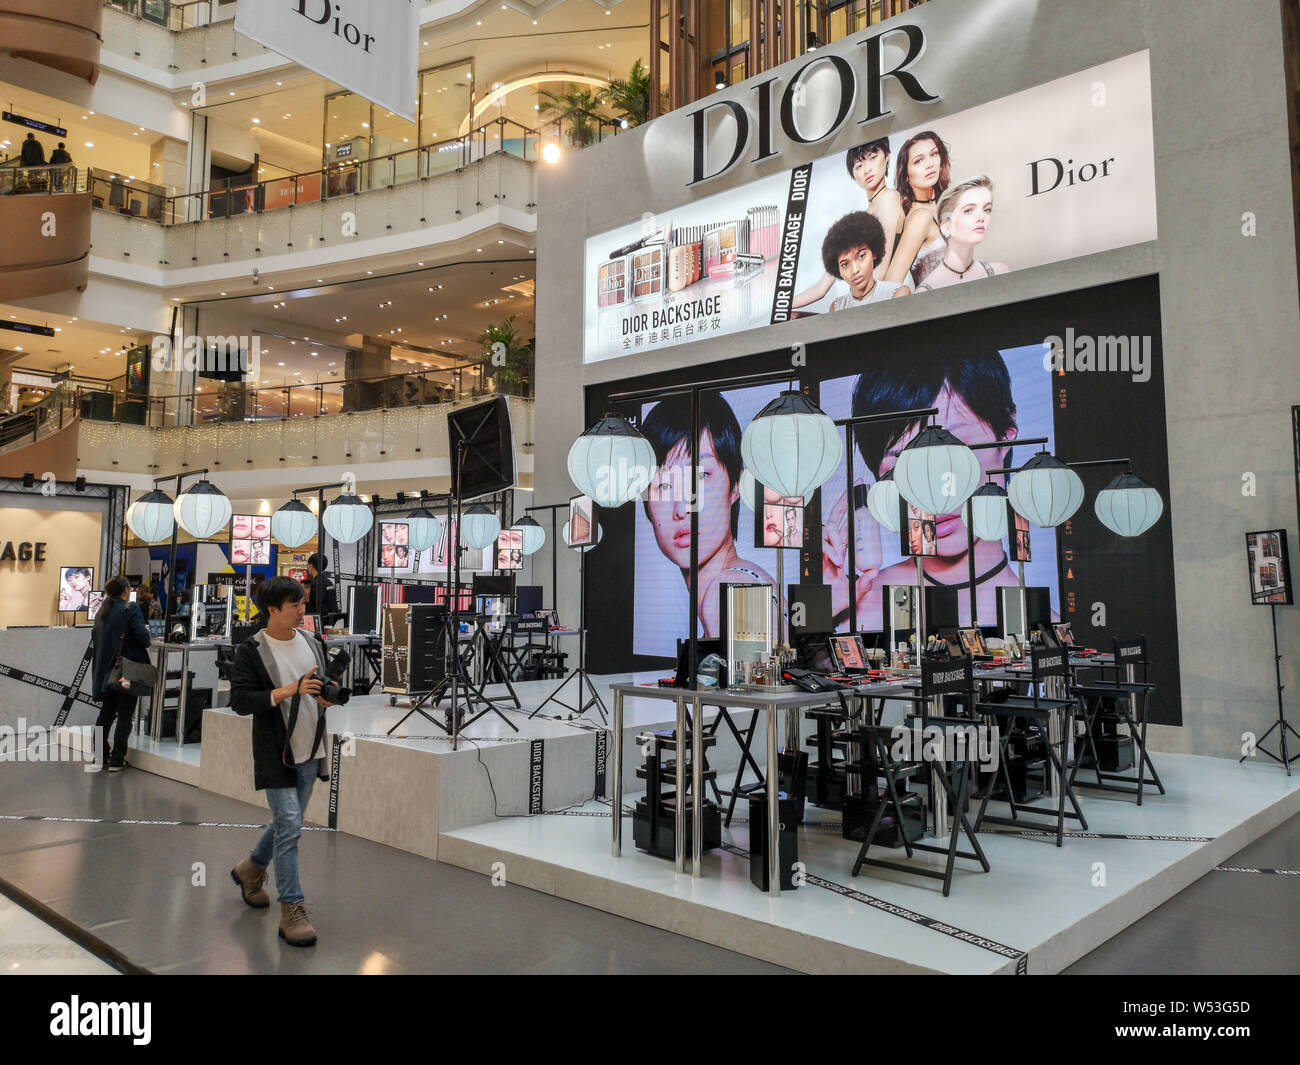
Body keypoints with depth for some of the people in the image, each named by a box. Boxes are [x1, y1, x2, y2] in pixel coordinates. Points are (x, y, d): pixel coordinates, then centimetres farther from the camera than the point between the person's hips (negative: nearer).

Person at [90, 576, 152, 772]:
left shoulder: (102, 611, 9)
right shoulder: (131, 609, -13)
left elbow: (95, 635, 15)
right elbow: (142, 636, -19)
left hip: (106, 669, 7)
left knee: (107, 712, 17)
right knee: (125, 715, 0)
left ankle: (100, 755, 24)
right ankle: (117, 760, 2)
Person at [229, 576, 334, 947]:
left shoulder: (312, 644, 7)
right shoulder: (250, 651, -10)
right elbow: (240, 701, -16)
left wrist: (325, 698, -5)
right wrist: (288, 691, -26)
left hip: (310, 750, 6)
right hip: (276, 753, -6)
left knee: (287, 821, 20)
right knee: (289, 825, -10)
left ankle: (250, 869, 45)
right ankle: (292, 911, -2)